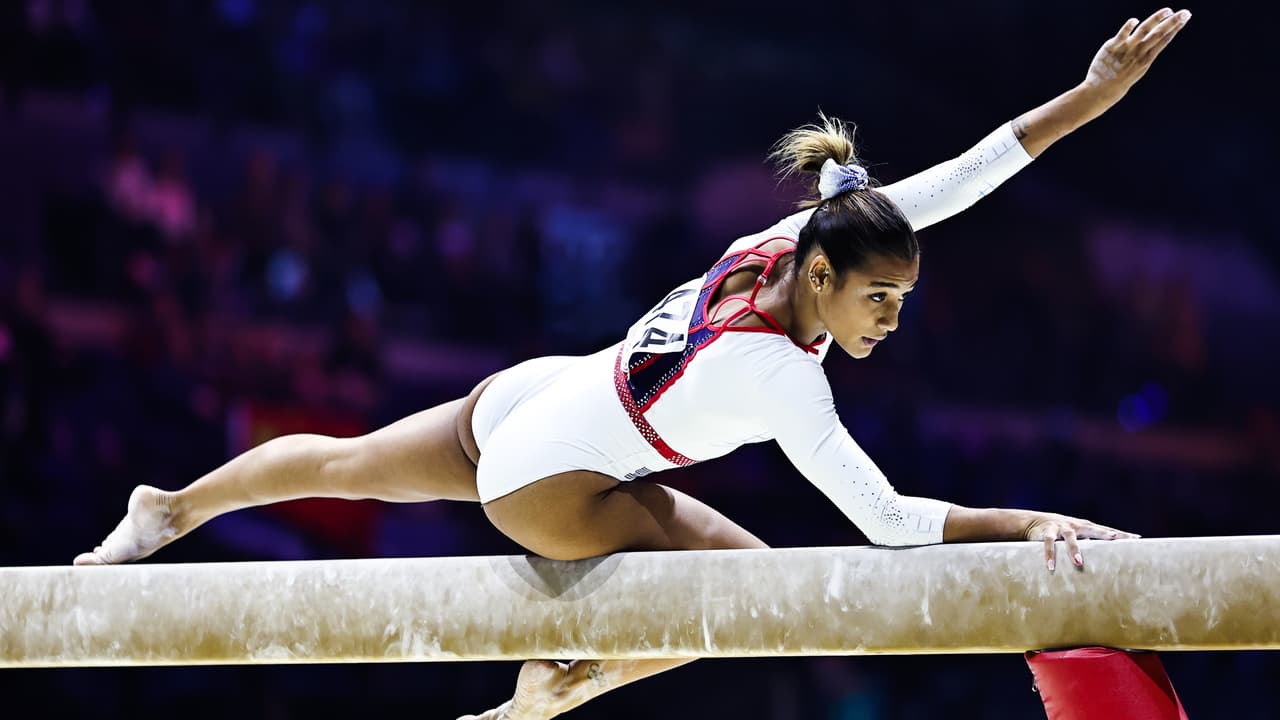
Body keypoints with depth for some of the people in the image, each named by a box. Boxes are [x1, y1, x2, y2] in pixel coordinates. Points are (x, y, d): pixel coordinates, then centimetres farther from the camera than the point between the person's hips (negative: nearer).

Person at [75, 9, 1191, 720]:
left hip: (527, 400, 8)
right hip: (545, 484, -8)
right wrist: (1032, 524, -38)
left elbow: (954, 178, -14)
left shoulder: (790, 245, -13)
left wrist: (1090, 96, -19)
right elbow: (888, 519, -34)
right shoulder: (775, 371, -33)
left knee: (349, 464, 28)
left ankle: (171, 508, 49)